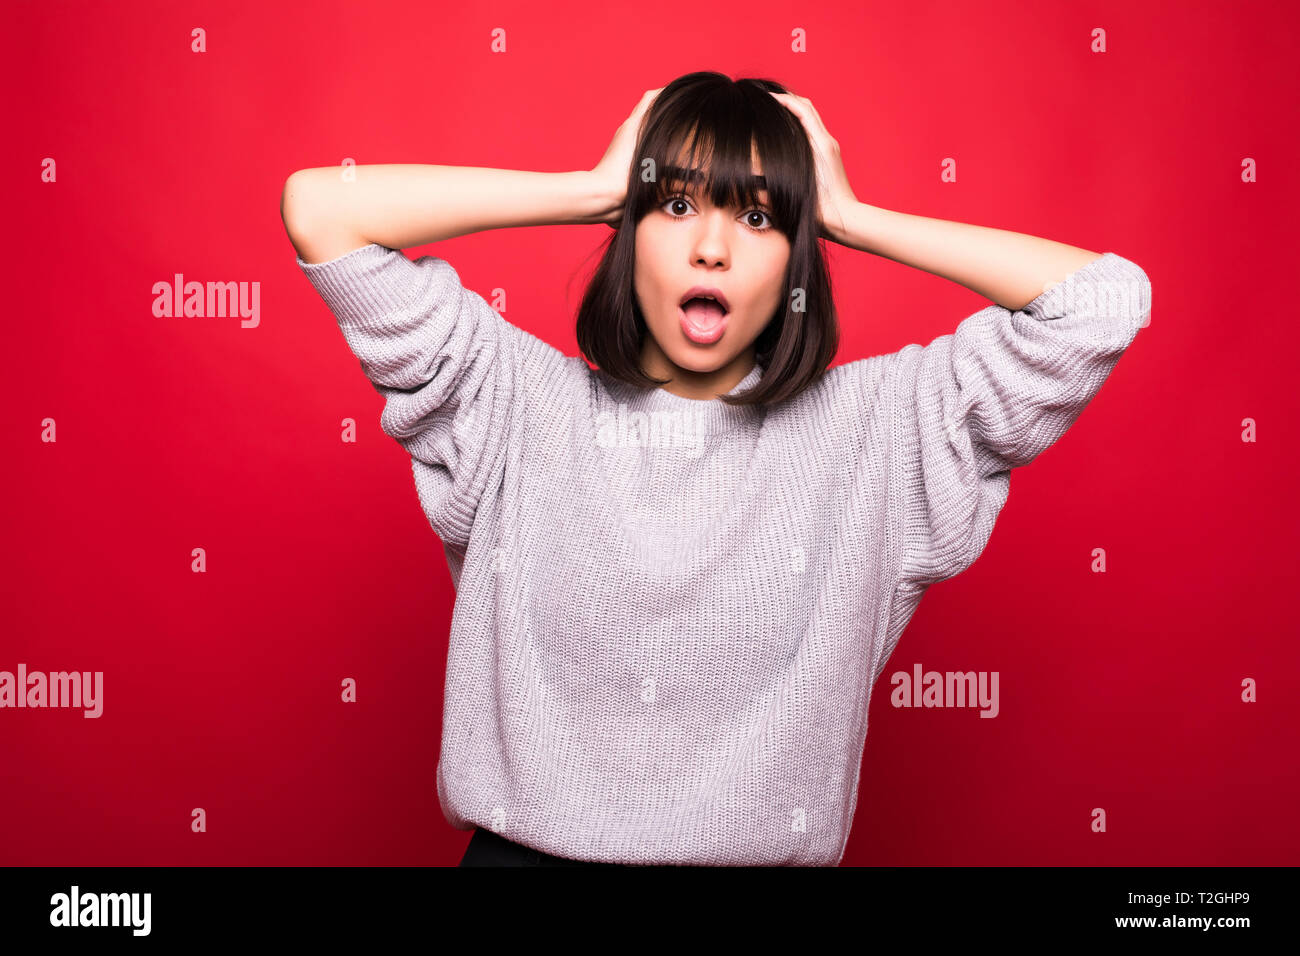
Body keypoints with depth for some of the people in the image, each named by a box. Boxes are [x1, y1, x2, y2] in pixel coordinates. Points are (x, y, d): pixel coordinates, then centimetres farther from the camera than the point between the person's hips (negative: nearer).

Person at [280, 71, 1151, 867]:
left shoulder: (870, 426, 1)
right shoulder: (520, 406, 2)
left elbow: (1103, 300, -4)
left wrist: (849, 218, 0)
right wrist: (595, 189, -1)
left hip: (769, 849, 1)